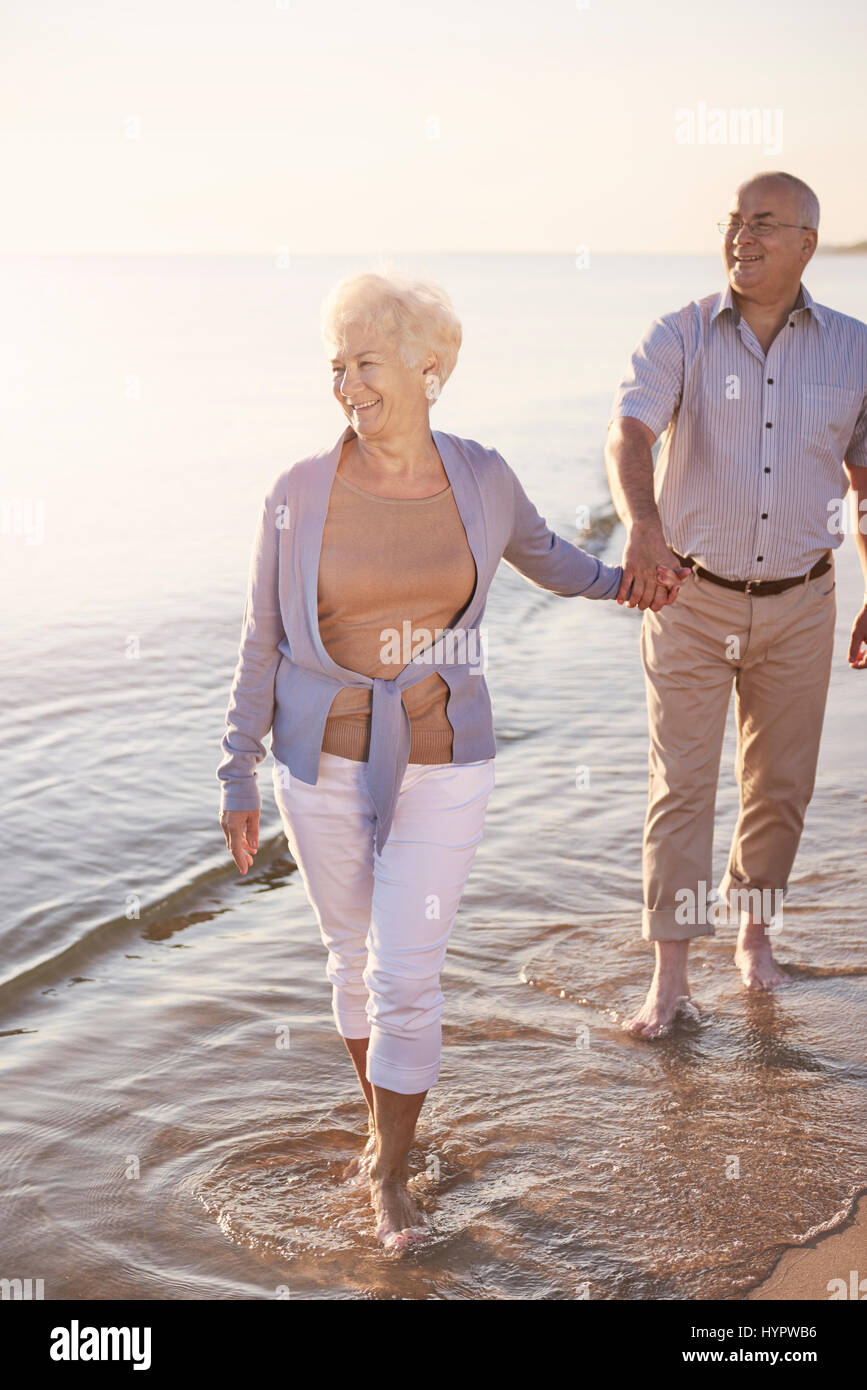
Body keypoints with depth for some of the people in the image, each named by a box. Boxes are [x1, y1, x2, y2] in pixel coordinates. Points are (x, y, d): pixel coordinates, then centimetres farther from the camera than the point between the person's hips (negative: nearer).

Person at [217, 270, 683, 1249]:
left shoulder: (480, 479, -8)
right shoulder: (299, 495, -12)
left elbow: (533, 547, 17)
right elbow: (264, 642, -3)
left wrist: (616, 582, 27)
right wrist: (237, 781, -1)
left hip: (440, 769, 0)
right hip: (324, 766, 1)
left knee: (407, 978, -3)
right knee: (354, 955, 17)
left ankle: (390, 1180, 19)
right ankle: (381, 1119, 43)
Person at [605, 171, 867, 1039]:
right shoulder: (678, 338, -8)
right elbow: (629, 434, -25)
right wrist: (642, 521, -46)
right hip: (691, 600, -2)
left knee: (780, 785, 13)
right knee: (681, 787, -1)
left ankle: (754, 931, 38)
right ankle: (670, 978, 8)